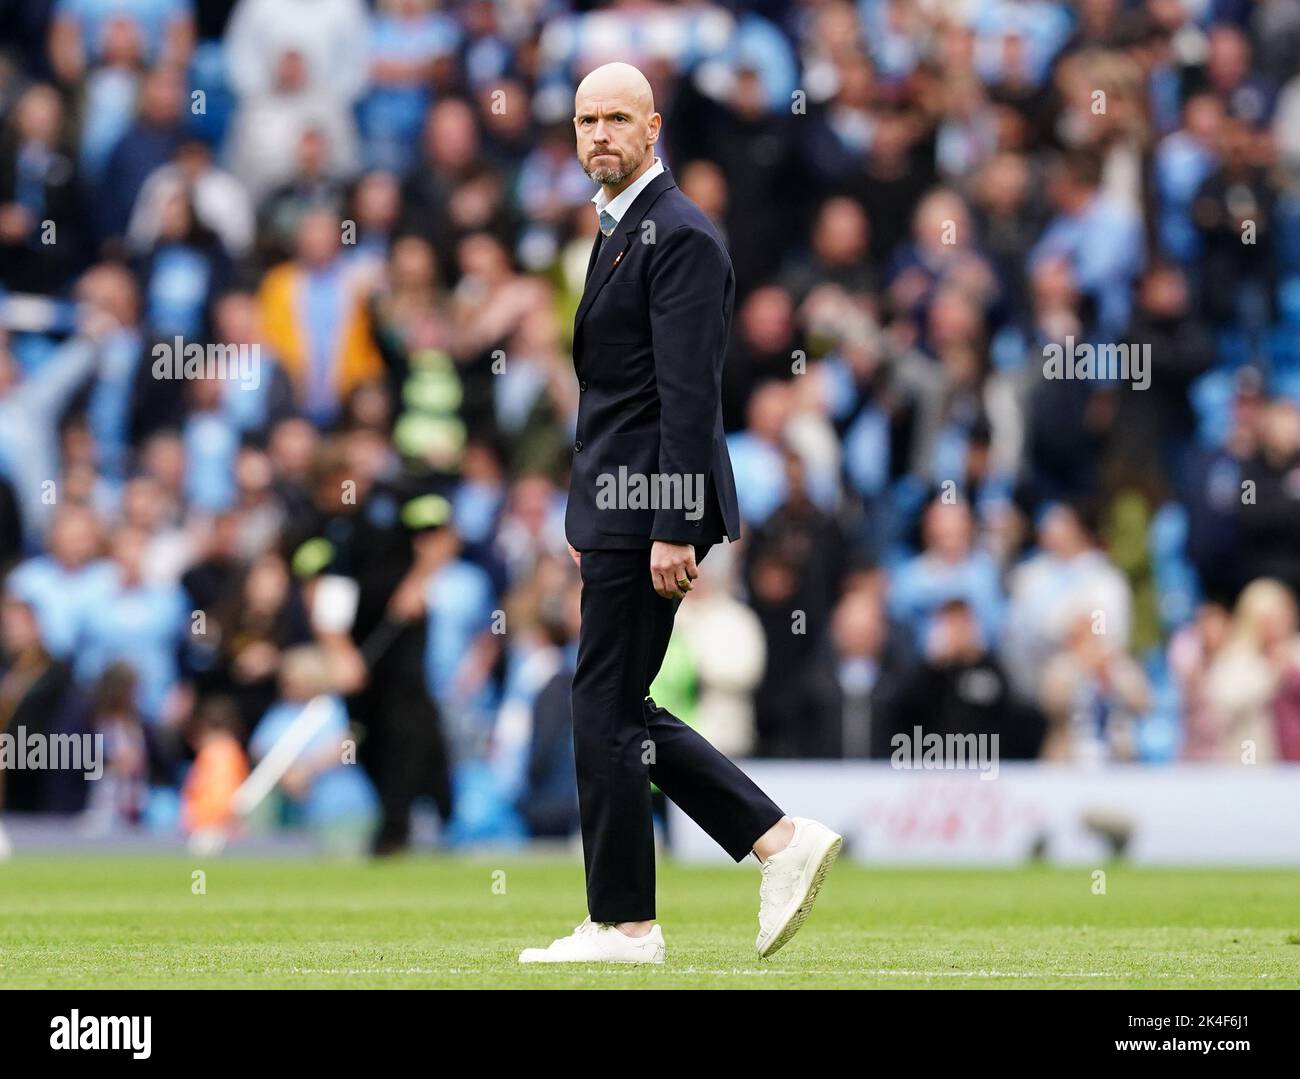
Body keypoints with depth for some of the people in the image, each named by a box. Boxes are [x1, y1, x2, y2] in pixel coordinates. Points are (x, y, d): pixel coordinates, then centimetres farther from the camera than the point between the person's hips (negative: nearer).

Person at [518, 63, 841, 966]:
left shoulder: (679, 235, -14)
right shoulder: (618, 230, 17)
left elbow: (690, 394, -20)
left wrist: (674, 529, -23)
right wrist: (588, 519, 22)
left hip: (651, 504, -10)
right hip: (617, 503, 10)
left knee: (607, 707, -5)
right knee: (624, 711, 10)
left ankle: (623, 923, 2)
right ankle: (781, 840, 11)